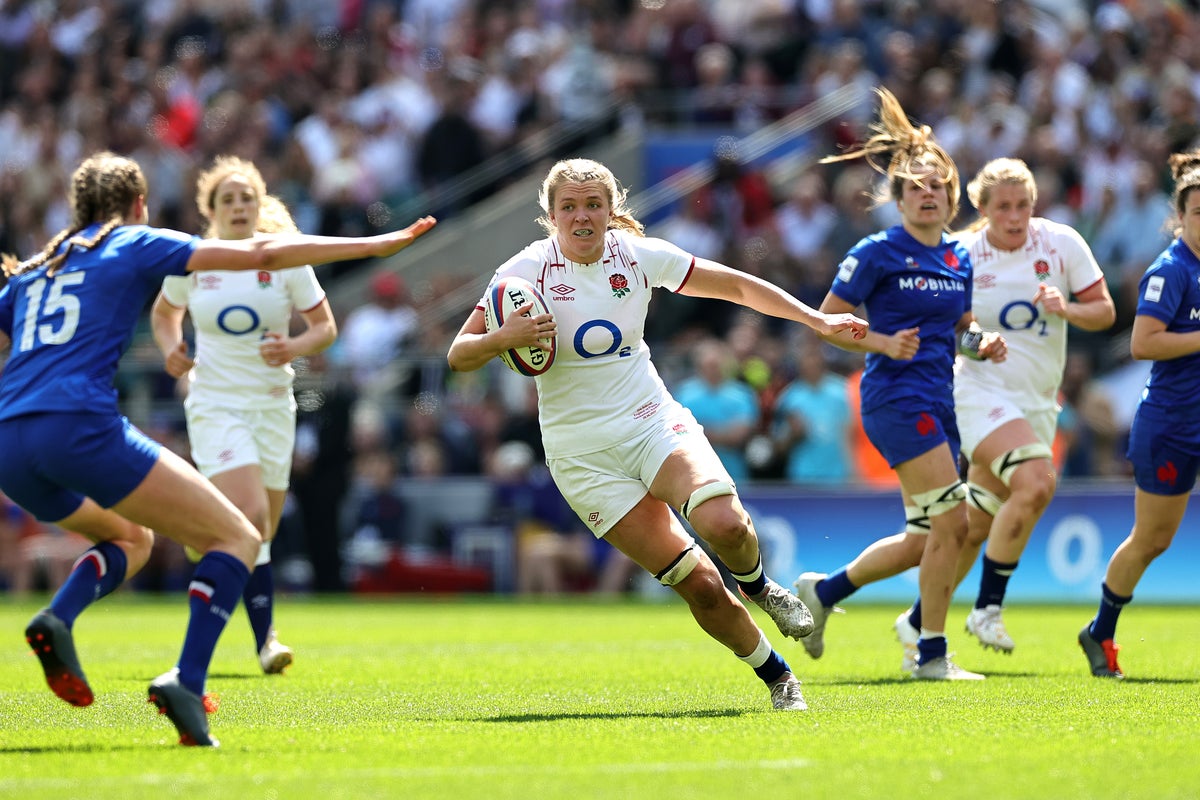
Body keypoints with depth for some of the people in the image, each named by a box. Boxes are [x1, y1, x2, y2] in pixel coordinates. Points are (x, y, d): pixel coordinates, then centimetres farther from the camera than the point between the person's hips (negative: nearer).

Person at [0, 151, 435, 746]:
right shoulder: (137, 245, 12)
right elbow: (263, 255, 6)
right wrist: (372, 245, 10)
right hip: (80, 427, -7)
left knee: (130, 539, 32)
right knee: (237, 540, 3)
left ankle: (56, 619, 2)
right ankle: (186, 681, -18)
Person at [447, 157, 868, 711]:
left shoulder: (638, 255, -1)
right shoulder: (526, 271, -8)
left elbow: (735, 285, 11)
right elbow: (458, 356, -9)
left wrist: (818, 321, 9)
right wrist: (504, 338, -30)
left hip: (653, 421, 2)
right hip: (583, 453, -2)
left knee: (724, 524, -30)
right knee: (699, 586, -12)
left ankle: (759, 589, 4)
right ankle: (777, 678, 8)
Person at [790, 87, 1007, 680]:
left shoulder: (958, 259, 14)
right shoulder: (878, 253, -6)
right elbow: (826, 320, -5)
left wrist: (982, 342, 2)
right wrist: (884, 343, -19)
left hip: (936, 405, 8)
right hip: (895, 400, -8)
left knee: (928, 537, 10)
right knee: (951, 522, -14)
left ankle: (823, 590, 26)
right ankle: (932, 655, -6)